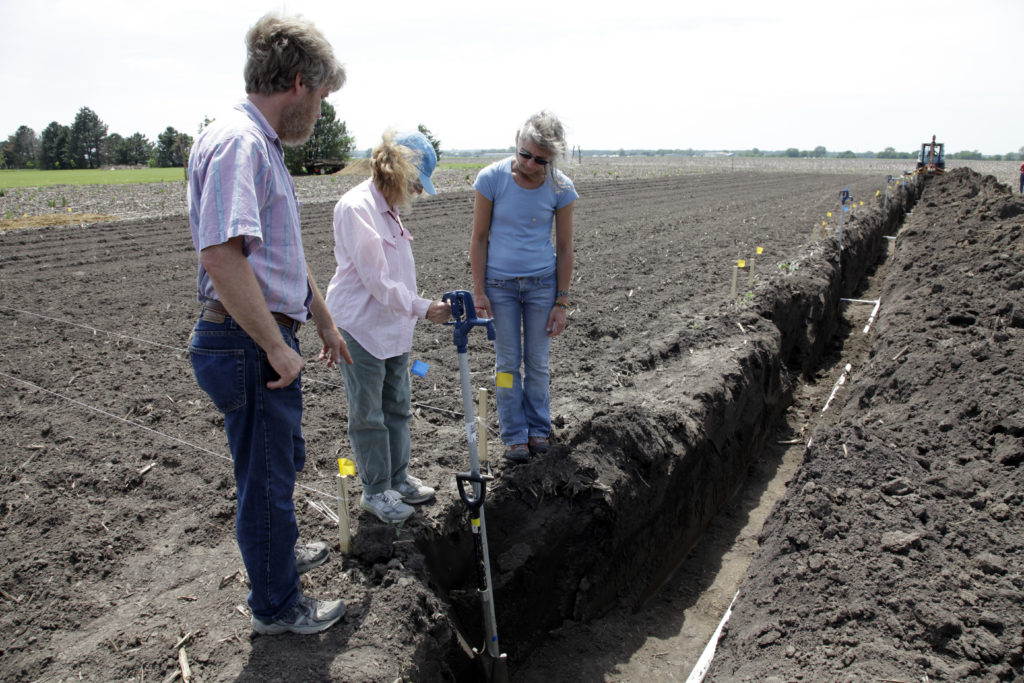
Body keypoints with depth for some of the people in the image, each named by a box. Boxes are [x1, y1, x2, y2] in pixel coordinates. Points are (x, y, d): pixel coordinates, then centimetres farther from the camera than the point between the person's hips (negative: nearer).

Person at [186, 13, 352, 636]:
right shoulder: (238, 141, -19)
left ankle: (279, 552, 50)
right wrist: (278, 348, -24)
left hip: (269, 340, 10)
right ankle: (277, 606, 26)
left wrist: (324, 322, 26)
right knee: (266, 478, 6)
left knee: (281, 462, 27)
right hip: (249, 345, -10)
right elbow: (222, 256, -30)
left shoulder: (264, 146, 15)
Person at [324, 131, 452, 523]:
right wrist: (423, 308, -24)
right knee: (368, 415, 4)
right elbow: (375, 277, -23)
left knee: (398, 407, 18)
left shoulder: (389, 207, 11)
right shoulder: (356, 207, -19)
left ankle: (397, 479, 33)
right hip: (360, 326, -9)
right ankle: (375, 491, 19)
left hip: (393, 325, 9)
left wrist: (409, 317, 21)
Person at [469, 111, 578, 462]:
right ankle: (514, 435, 19)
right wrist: (479, 292, -8)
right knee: (508, 363, 6)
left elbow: (564, 247, -1)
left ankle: (539, 428, 27)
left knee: (537, 363, 9)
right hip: (500, 284, 0)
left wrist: (561, 302, -2)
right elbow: (479, 238, -5)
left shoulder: (561, 187, -8)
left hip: (542, 283, 1)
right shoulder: (492, 178, -11)